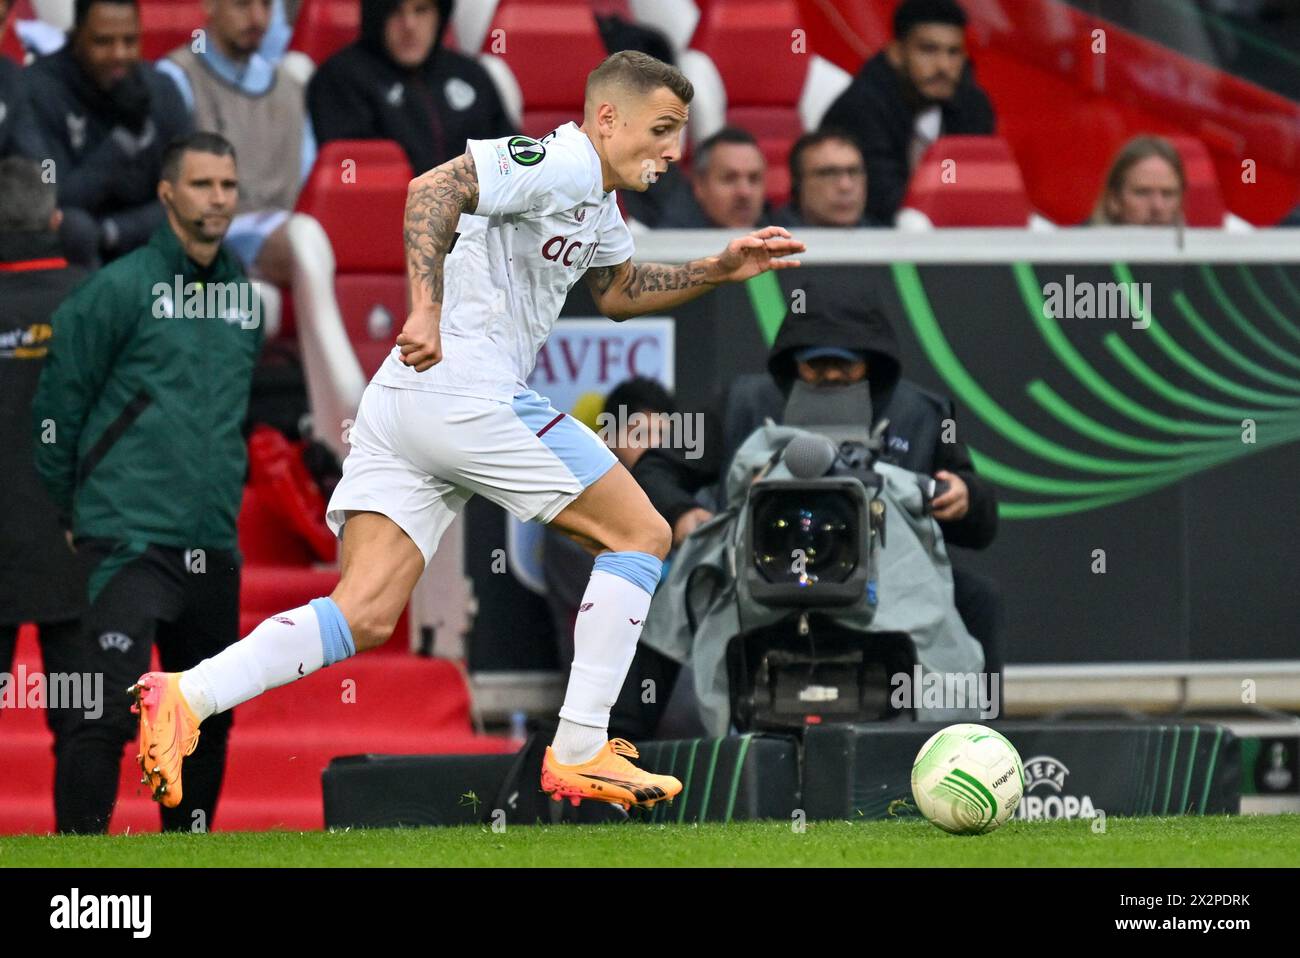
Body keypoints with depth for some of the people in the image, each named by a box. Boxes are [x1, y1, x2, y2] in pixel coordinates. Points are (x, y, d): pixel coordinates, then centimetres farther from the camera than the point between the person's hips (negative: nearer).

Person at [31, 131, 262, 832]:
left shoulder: (245, 295, 13)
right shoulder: (119, 289, -6)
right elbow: (58, 401, -2)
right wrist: (71, 510, 2)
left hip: (214, 546, 6)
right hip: (130, 538, -6)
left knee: (209, 719, 10)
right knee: (110, 712, -13)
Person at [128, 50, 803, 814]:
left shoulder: (598, 204, 24)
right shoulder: (563, 163, -7)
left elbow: (618, 293, 41)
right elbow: (435, 189, -20)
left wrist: (719, 270, 29)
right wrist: (427, 307, -29)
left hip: (401, 403, 10)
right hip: (469, 395, -10)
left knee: (363, 617, -2)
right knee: (641, 534, 2)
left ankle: (184, 697, -19)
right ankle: (579, 753, 1)